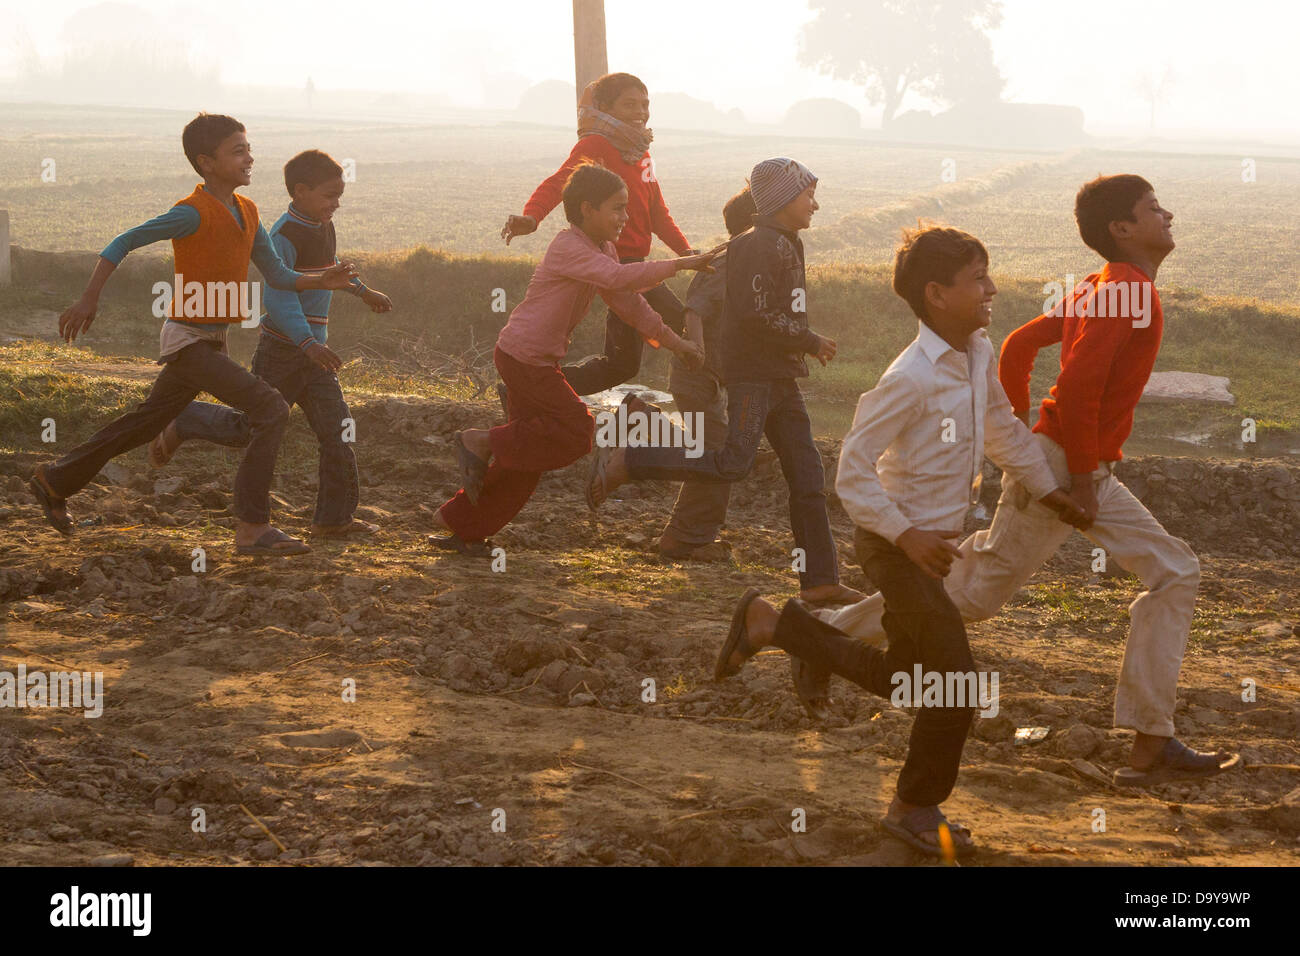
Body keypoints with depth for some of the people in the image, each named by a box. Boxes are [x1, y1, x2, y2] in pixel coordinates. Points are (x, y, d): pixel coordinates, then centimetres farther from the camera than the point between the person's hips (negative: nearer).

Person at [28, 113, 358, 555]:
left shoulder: (245, 211, 7)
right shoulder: (193, 213, -18)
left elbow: (277, 276, 8)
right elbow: (122, 242, -14)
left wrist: (322, 281, -9)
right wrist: (89, 298, -19)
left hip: (210, 342, 9)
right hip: (187, 341, -9)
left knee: (146, 423, 21)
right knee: (271, 410, -18)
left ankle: (56, 480, 37)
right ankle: (252, 528, -17)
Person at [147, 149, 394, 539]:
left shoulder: (323, 227, 10)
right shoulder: (285, 236, -18)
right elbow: (280, 298, -27)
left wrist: (362, 291, 45)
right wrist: (308, 342, -38)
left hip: (313, 352, 8)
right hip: (282, 350, -8)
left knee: (337, 431, 0)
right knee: (248, 429, 2)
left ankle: (334, 518, 6)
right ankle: (178, 423, 26)